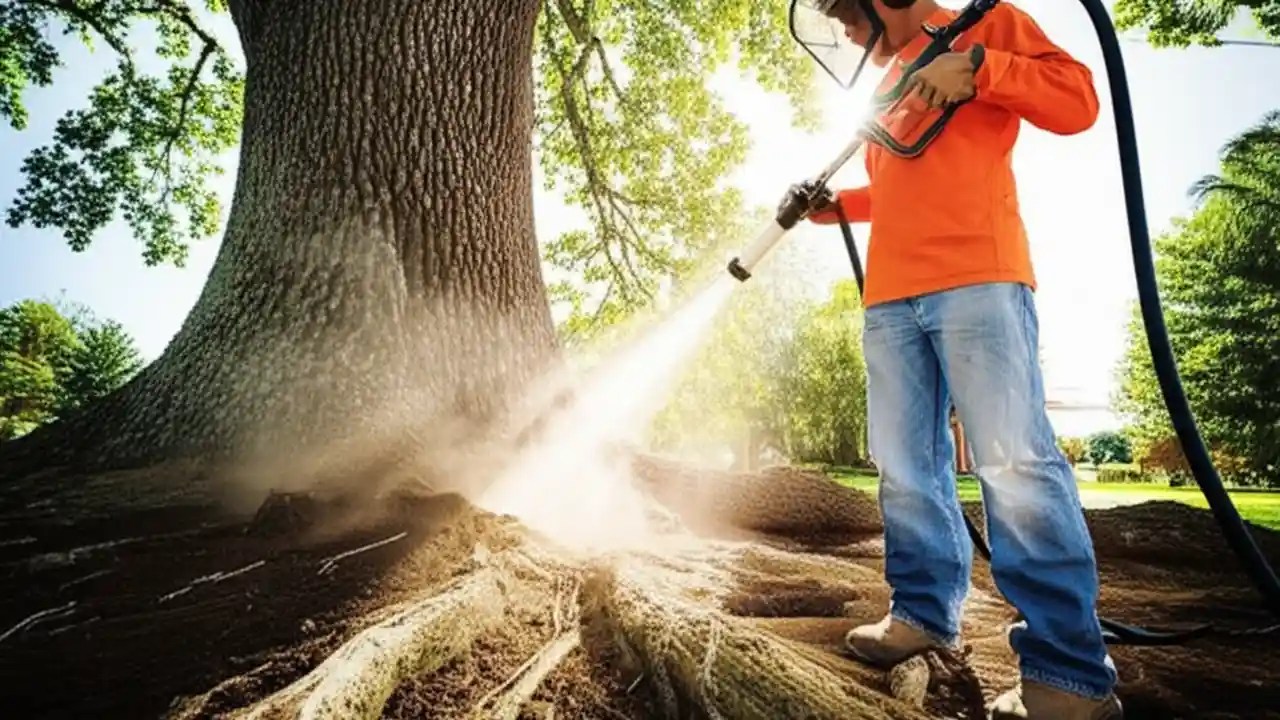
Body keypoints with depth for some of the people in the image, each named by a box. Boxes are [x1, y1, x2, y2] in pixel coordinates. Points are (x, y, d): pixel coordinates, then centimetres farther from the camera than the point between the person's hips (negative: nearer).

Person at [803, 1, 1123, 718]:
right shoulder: (885, 86, 31)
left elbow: (1079, 101, 1)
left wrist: (976, 67, -9)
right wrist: (837, 204, 19)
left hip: (978, 282, -7)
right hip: (889, 298, 7)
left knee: (1015, 461, -12)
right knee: (907, 467, 5)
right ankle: (925, 612, 15)